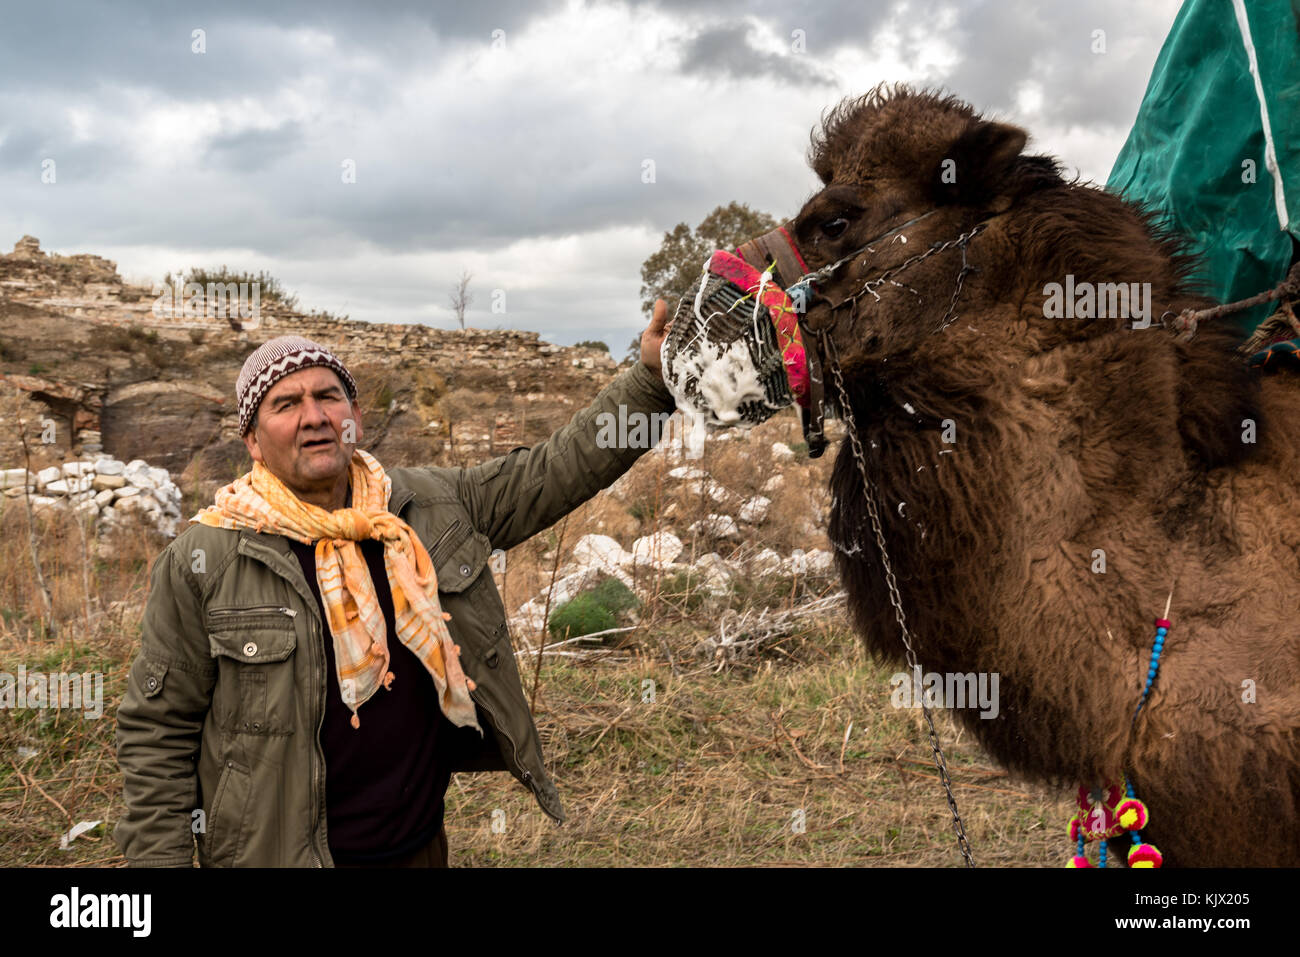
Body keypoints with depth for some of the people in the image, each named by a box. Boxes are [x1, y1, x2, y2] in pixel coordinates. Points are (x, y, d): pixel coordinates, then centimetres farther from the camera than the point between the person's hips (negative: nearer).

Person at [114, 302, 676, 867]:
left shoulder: (437, 507, -2)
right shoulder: (201, 564, -11)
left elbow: (563, 467, 2)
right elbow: (158, 734, -6)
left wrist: (650, 377, -5)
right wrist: (159, 859, -9)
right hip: (276, 855, -3)